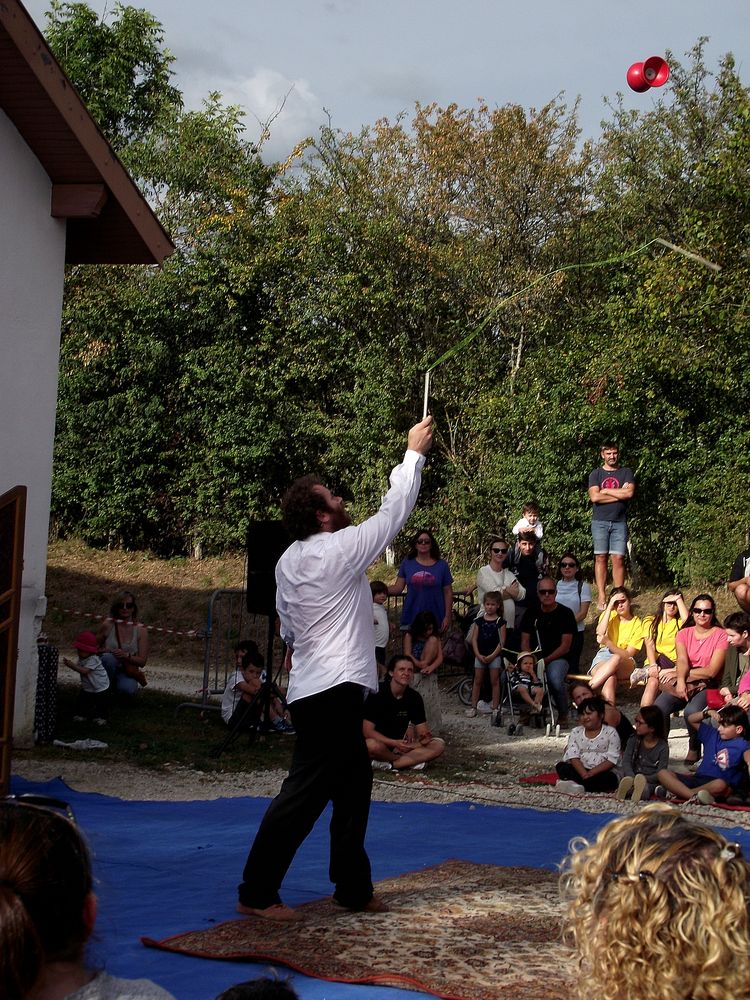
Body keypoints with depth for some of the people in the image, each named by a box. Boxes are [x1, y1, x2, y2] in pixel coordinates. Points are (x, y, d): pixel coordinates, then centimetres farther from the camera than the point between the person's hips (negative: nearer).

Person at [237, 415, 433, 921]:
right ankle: (257, 893, -4)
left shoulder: (289, 561, 11)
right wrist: (414, 454, 5)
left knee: (354, 782, 16)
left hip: (311, 686, 9)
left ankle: (353, 886, 22)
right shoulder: (339, 549, -12)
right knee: (306, 789, -7)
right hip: (335, 688, -9)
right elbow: (394, 512, -4)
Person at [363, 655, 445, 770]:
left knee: (439, 745, -13)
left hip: (400, 745, 5)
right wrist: (394, 743, -31)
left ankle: (390, 763, -23)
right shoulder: (377, 693, -15)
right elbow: (367, 731, -19)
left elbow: (422, 729, 1)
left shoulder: (414, 697, 1)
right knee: (372, 745, -41)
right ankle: (410, 761, -13)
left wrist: (424, 737, -25)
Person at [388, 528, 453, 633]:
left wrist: (447, 616, 1)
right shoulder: (407, 563, 7)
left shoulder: (441, 565, 5)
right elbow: (398, 588, 4)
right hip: (411, 618, 1)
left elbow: (448, 592, 6)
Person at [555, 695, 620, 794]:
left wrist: (590, 773, -20)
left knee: (610, 778, -35)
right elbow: (573, 756, -3)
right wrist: (584, 774, -22)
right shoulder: (576, 732, 9)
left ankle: (575, 783, -44)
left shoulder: (610, 733, 0)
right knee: (561, 766, -20)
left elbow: (611, 760, -10)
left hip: (602, 772, -3)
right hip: (580, 770, 3)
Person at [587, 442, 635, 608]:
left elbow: (630, 493, -8)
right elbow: (594, 497, -8)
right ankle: (601, 597, -1)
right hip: (600, 521, 0)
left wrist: (606, 491, -5)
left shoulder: (626, 472, 8)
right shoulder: (596, 474, 8)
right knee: (601, 558, -2)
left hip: (619, 522, 0)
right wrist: (620, 493, -6)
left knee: (618, 559, -5)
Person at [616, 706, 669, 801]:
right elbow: (626, 762, -3)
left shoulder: (663, 747, -3)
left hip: (651, 782, -4)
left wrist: (645, 779, -26)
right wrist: (632, 778, -23)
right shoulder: (634, 740, 7)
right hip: (632, 777, 4)